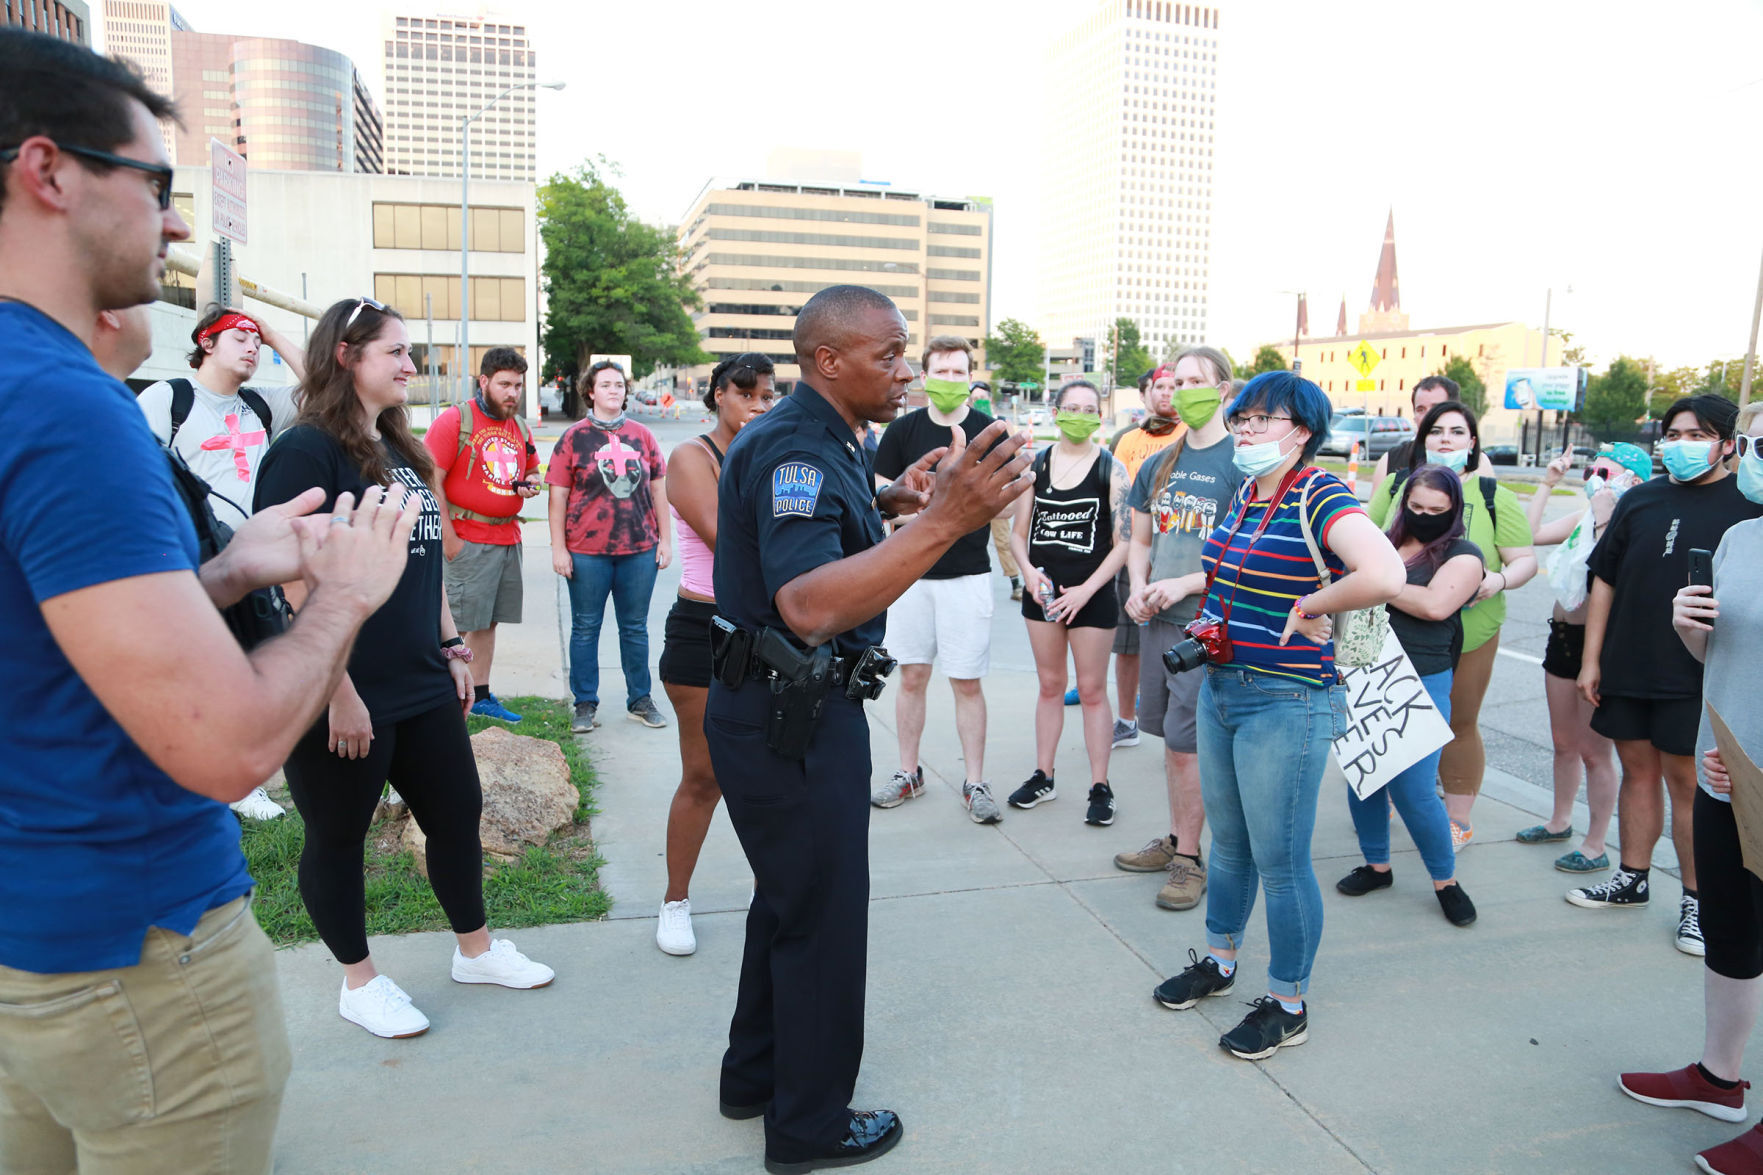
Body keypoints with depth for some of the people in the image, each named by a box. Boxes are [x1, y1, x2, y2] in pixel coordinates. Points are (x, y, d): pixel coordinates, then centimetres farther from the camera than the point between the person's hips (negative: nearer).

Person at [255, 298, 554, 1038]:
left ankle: (476, 949, 35)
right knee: (337, 837, 10)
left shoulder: (404, 453, 11)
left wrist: (453, 649, 16)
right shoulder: (305, 451, -14)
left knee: (458, 812, 16)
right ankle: (359, 982, 28)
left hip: (423, 686, 8)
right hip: (347, 698, -8)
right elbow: (300, 584, -19)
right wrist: (338, 692, -21)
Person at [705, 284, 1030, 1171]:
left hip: (796, 706, 11)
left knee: (790, 895, 23)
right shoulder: (795, 447, -24)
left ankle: (757, 1075, 42)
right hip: (789, 719, -11)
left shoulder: (812, 438, 9)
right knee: (821, 914, 5)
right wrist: (942, 523, -49)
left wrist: (888, 499, 14)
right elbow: (807, 606, -40)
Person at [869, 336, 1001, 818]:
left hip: (968, 575, -2)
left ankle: (974, 782, 13)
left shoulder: (990, 431, 1)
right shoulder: (902, 430, 4)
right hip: (911, 573, 2)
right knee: (911, 676, 10)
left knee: (967, 683, 2)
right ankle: (908, 773, 24)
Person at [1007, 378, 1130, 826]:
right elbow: (1019, 531, 9)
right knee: (1049, 685, 13)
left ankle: (1100, 787, 12)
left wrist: (1086, 590, -15)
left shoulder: (1111, 469, -4)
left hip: (1092, 593, -3)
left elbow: (1123, 542, -7)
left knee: (1092, 691, 2)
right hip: (1042, 590, 3)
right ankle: (1043, 776, 24)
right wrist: (1028, 569, -10)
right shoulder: (1036, 464, 5)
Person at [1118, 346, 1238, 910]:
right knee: (1173, 738, 15)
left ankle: (1189, 861, 11)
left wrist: (1185, 584, -18)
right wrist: (1139, 587, 0)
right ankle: (1175, 840, 29)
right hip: (1157, 620, 6)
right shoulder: (1159, 464, 11)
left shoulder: (1241, 463, -9)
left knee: (1185, 744, -3)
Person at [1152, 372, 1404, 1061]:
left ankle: (1288, 1006, 21)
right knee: (1228, 840, 21)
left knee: (1280, 858, 3)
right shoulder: (1244, 493, 8)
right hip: (1220, 687, 8)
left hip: (1286, 701, -8)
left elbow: (1385, 576, -35)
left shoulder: (1319, 497, -18)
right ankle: (1218, 962, 40)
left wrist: (1306, 608, -22)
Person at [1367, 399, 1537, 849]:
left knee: (1458, 726, 10)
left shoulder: (1495, 497, -2)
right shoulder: (1398, 483, 3)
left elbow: (1526, 560, -3)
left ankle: (1459, 819, 27)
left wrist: (1499, 580, -23)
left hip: (1468, 632, -1)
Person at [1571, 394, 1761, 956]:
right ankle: (1632, 878, 26)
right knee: (1637, 769, 13)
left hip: (1696, 677, -4)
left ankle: (1696, 899, 15)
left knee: (1687, 781, 1)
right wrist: (1591, 659, 7)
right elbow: (1605, 582, 10)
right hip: (1627, 669, 4)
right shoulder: (1640, 500, 9)